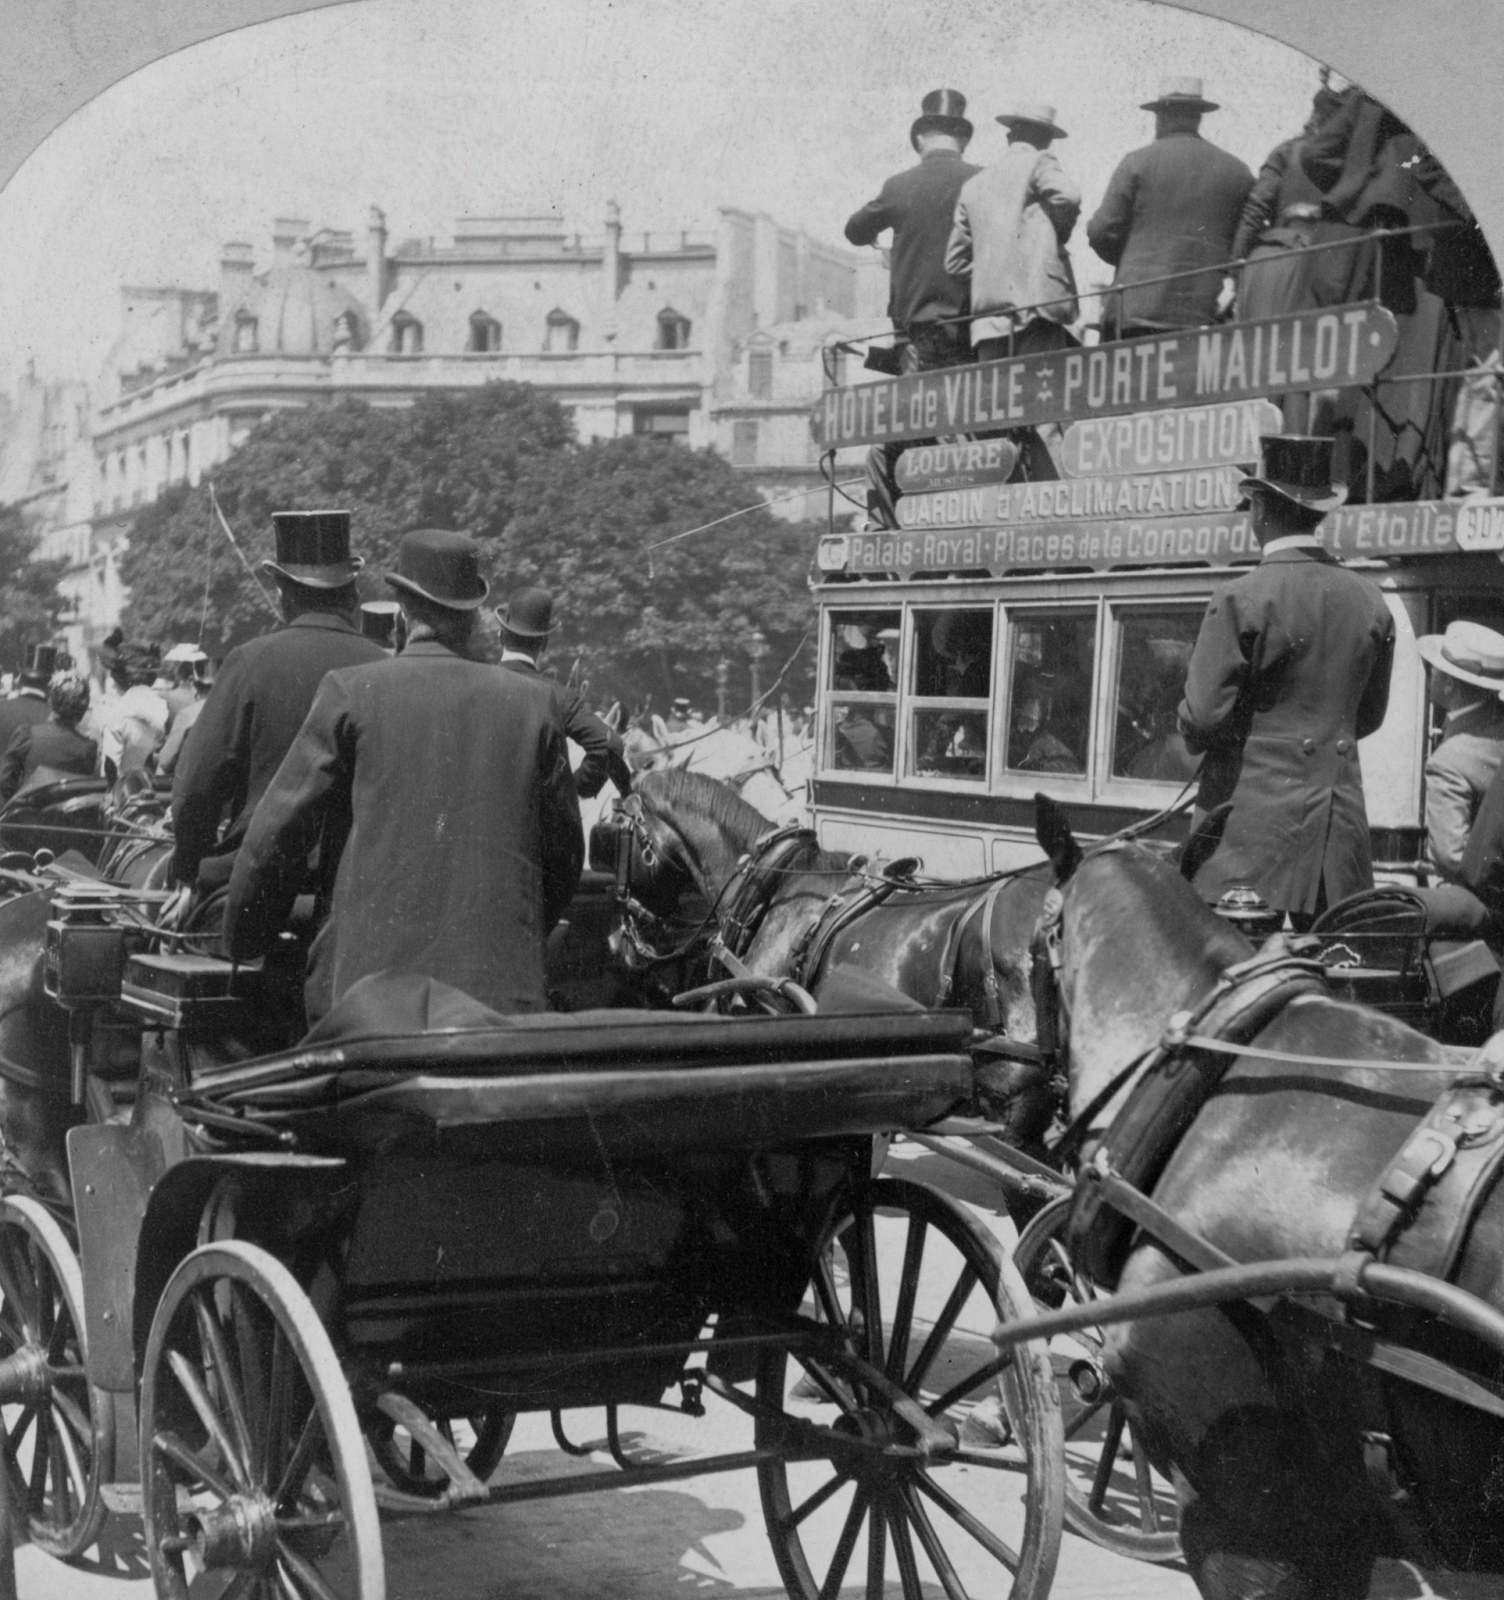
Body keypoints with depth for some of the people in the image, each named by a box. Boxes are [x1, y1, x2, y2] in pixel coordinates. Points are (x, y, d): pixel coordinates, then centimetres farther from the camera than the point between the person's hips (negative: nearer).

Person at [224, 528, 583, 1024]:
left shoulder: (351, 692, 1)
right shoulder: (532, 701, 7)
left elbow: (278, 831, 4)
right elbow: (564, 851, 14)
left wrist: (244, 941, 19)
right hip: (506, 988, 2)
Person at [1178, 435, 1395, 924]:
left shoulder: (1240, 600, -11)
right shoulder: (1370, 600, 7)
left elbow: (1203, 717, -12)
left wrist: (1194, 736, 9)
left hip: (1252, 812, -5)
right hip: (1340, 815, 6)